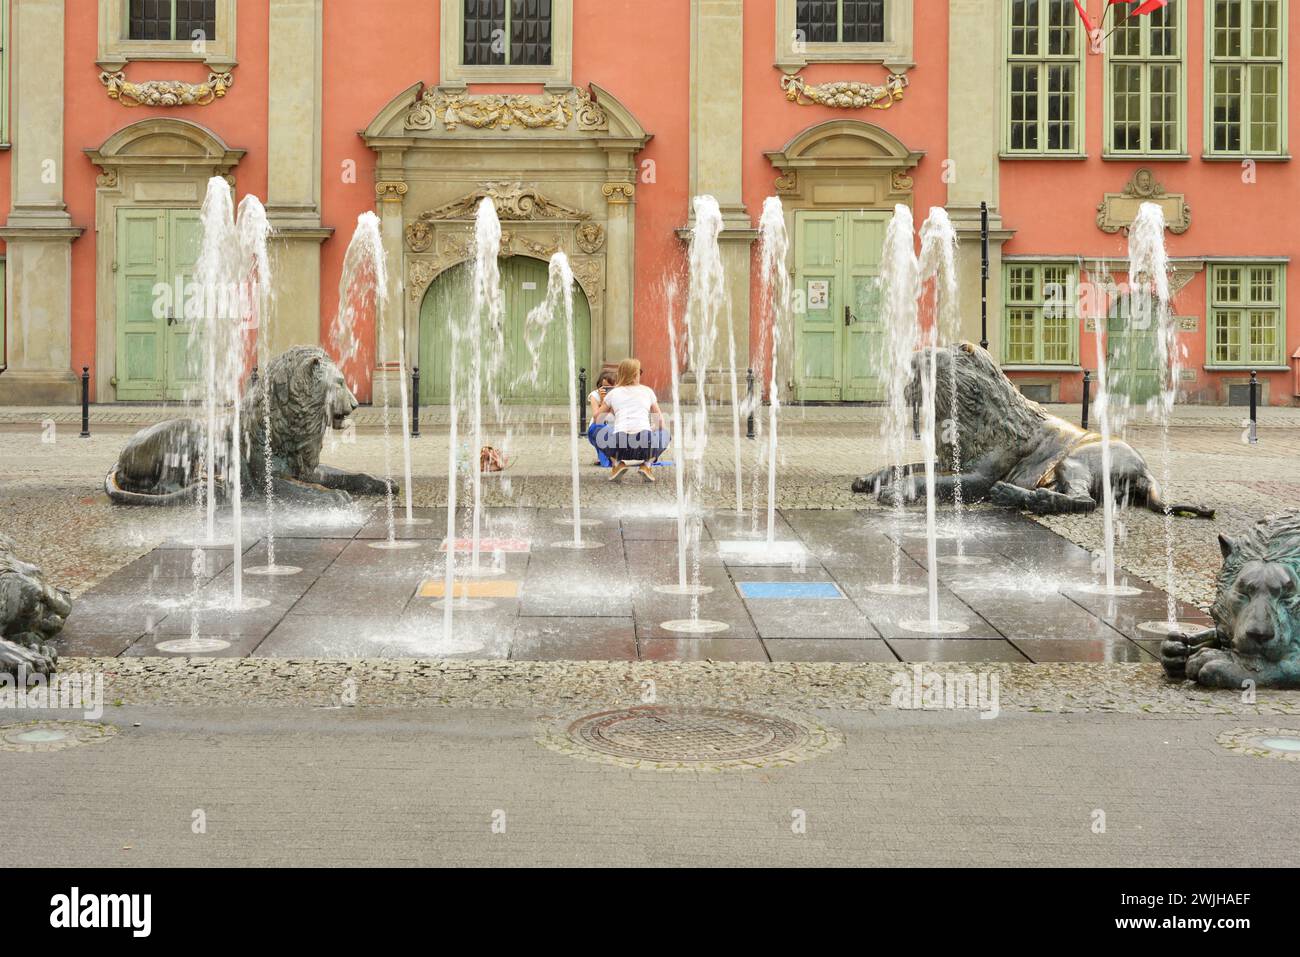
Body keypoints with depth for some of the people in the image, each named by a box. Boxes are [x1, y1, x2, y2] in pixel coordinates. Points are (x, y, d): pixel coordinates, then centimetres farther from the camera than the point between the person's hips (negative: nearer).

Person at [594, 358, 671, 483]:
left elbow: (597, 416, 30)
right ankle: (648, 464, 10)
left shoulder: (613, 392, 21)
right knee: (665, 435, 33)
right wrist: (655, 432, 50)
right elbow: (660, 420, 29)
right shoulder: (648, 391, 21)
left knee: (600, 437, 34)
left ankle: (617, 463, 9)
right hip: (646, 442, 0)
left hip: (619, 445, 0)